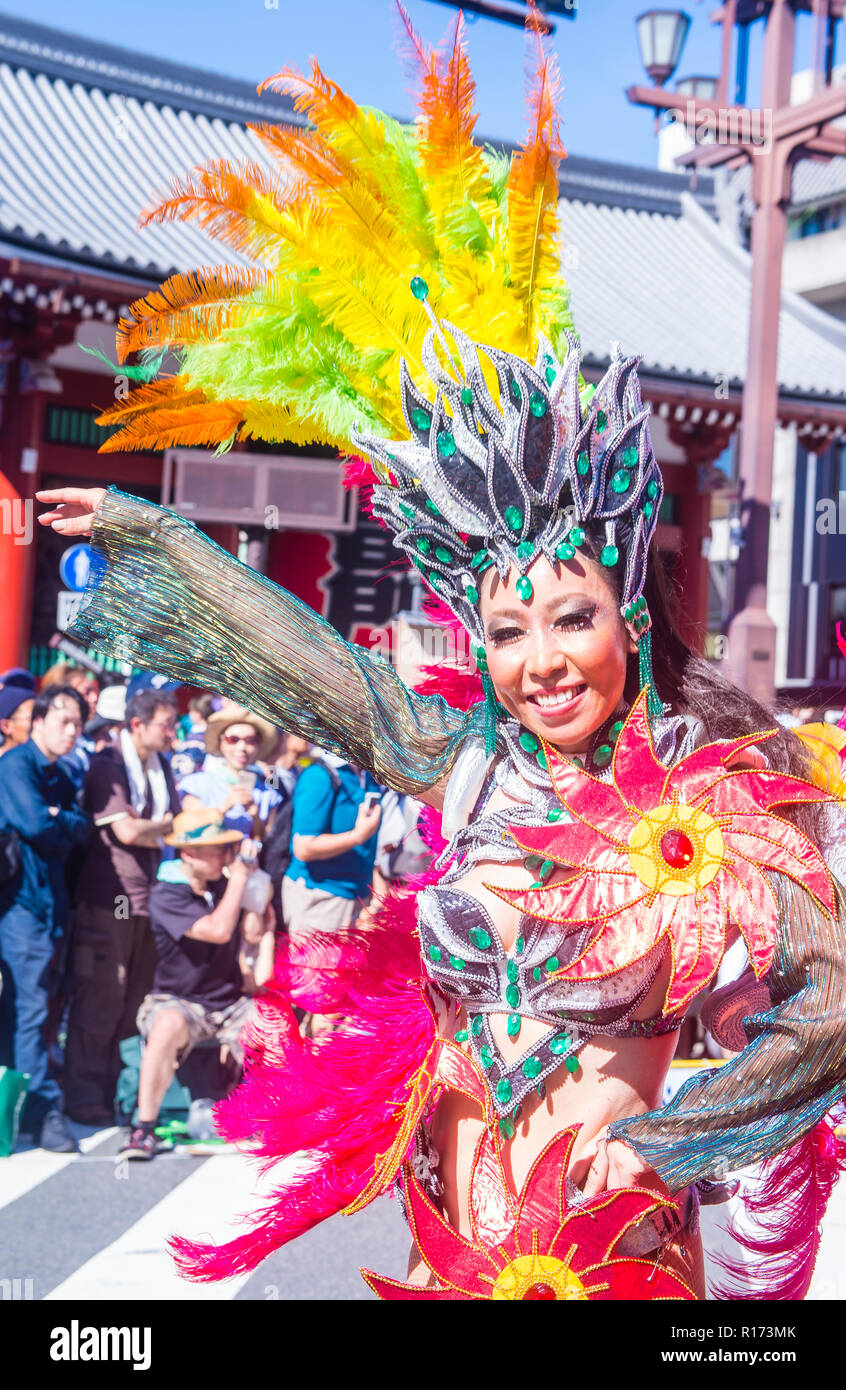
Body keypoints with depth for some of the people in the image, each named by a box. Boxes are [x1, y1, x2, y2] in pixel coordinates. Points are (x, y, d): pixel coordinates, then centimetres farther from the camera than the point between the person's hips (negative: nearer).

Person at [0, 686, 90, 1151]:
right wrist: (64, 825, -2)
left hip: (49, 900, 8)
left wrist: (57, 820, -8)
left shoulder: (59, 776, 19)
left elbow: (82, 826, 11)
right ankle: (44, 1109, -5)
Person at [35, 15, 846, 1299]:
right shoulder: (466, 761, -3)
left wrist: (661, 1141, -14)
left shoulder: (729, 797, -12)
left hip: (607, 1241, -3)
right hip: (446, 1221, 3)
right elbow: (290, 650, 6)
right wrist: (146, 533, 14)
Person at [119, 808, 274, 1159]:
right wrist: (239, 877, -16)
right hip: (178, 1001, -4)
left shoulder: (224, 886, 8)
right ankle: (144, 1127, -24)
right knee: (169, 1025, -39)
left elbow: (253, 934, 4)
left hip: (230, 1002, 4)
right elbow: (218, 931, -22)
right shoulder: (166, 896, -10)